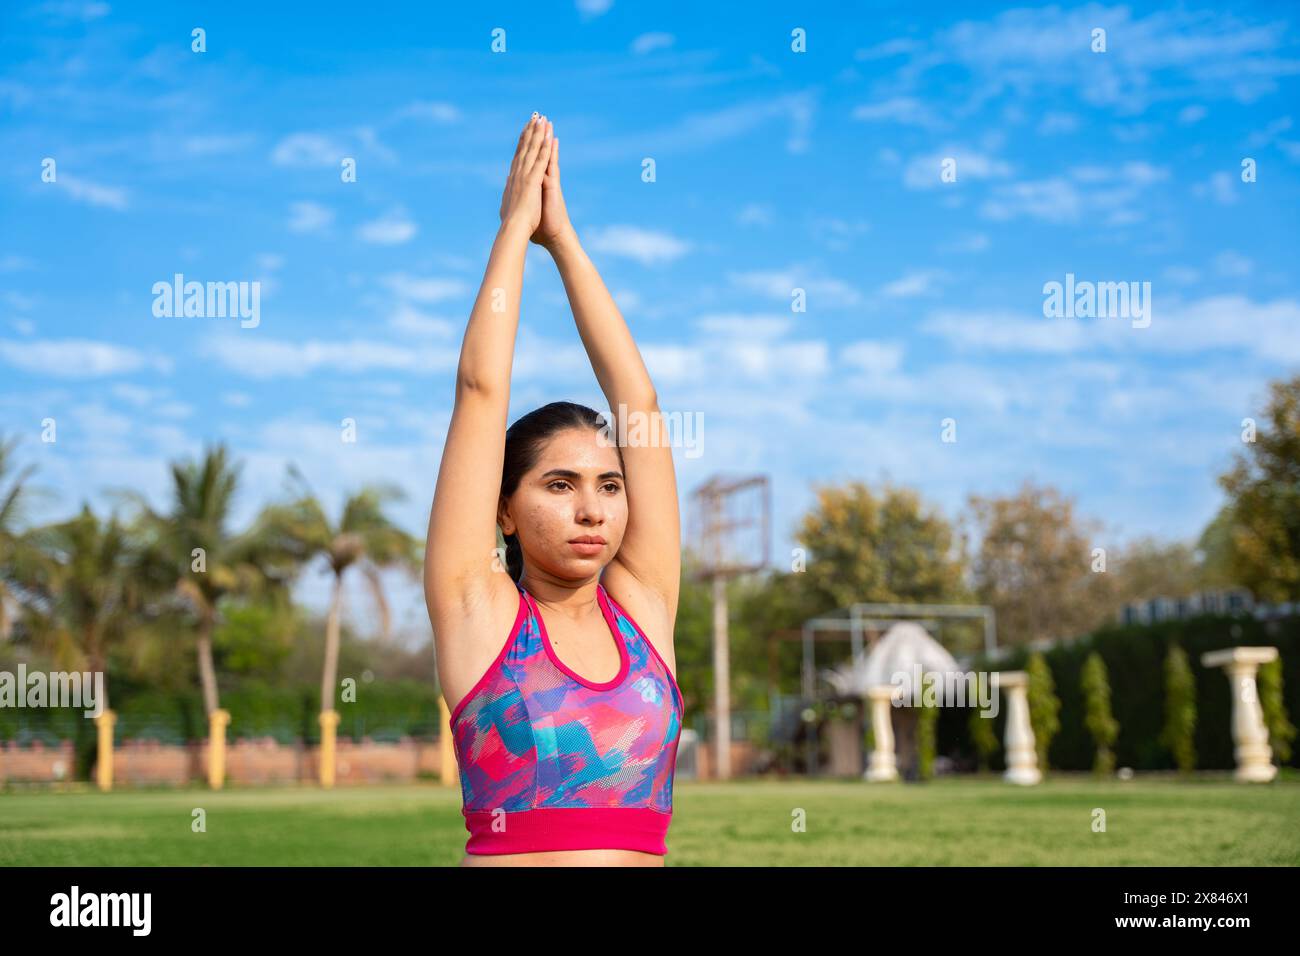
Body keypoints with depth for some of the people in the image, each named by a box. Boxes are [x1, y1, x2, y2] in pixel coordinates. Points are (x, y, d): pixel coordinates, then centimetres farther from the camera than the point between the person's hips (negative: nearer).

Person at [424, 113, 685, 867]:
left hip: (642, 849, 3)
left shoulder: (642, 605, 8)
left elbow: (639, 398, 8)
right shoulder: (480, 609, 2)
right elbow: (482, 389, 1)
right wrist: (517, 227, 8)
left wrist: (563, 235, 12)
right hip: (506, 850, -3)